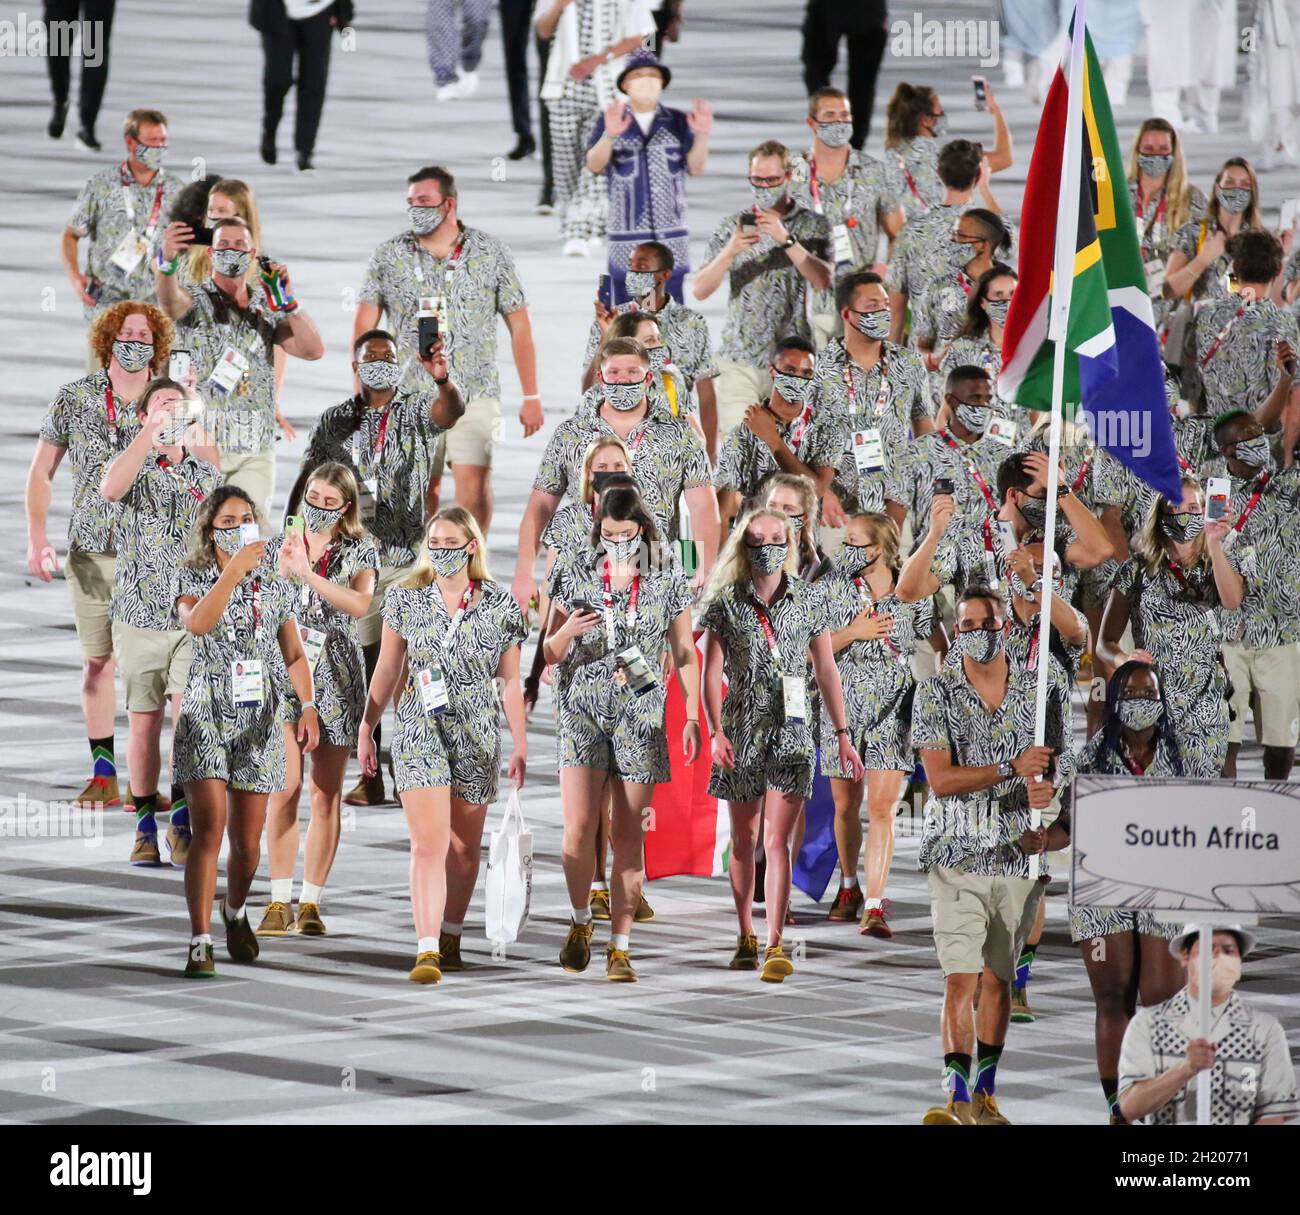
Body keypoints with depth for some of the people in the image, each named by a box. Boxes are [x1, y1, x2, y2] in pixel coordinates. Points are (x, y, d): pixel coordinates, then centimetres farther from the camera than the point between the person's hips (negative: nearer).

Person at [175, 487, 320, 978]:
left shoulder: (275, 586, 9)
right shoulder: (194, 579, -2)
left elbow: (294, 655, 9)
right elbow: (197, 623, -24)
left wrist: (307, 706, -6)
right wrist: (234, 570, -28)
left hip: (257, 720, 3)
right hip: (205, 716, -3)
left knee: (247, 841, 6)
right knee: (209, 827, -18)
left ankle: (235, 912, 37)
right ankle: (200, 944, -17)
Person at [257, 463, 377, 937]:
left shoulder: (361, 550, 5)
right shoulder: (279, 546, 9)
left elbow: (360, 604, -13)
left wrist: (307, 574, -19)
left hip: (335, 675, 0)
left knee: (326, 795, 0)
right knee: (285, 788, -10)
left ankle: (311, 903, 5)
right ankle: (280, 902, -6)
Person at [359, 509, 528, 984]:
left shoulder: (500, 606, -1)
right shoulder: (406, 599, 0)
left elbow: (510, 682, 4)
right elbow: (387, 671, 8)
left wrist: (520, 746, 2)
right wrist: (366, 730, 10)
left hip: (477, 737, 1)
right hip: (420, 732, -1)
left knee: (465, 847, 11)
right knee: (428, 843, -14)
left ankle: (450, 939, 29)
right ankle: (427, 952, -20)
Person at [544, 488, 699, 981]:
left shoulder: (667, 578, 3)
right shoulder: (574, 572, 3)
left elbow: (685, 652, 9)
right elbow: (550, 653, 7)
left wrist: (693, 717, 1)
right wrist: (568, 632, -16)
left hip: (640, 715, 0)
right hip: (583, 710, 0)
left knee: (629, 837, -1)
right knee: (579, 828, -12)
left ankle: (619, 948, 5)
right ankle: (580, 922, 12)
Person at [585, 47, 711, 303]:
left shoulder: (678, 122, 6)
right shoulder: (609, 121, 3)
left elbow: (695, 167, -2)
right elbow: (593, 165, -10)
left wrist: (702, 136, -24)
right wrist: (610, 135, -32)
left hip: (671, 239, 1)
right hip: (627, 241, -1)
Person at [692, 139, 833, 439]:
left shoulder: (812, 225, 6)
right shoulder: (732, 226, 9)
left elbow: (823, 280, -9)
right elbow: (700, 290, 1)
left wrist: (787, 240, -18)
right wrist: (731, 251, -15)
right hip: (740, 357, 1)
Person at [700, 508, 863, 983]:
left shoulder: (807, 599, 3)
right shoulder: (726, 601, 0)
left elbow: (826, 670, 8)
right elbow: (712, 672, -3)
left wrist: (843, 735, 5)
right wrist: (716, 733, -15)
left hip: (791, 733, -1)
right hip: (742, 730, 1)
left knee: (777, 840, -11)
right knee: (743, 841, 10)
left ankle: (775, 947, -16)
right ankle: (746, 938, 24)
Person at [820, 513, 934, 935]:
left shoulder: (914, 594, -3)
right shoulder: (832, 587, 0)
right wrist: (854, 632, -17)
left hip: (894, 710, -2)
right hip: (844, 706, 2)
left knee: (882, 809, -11)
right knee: (845, 806, 12)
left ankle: (875, 907, -13)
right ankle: (849, 888, 35)